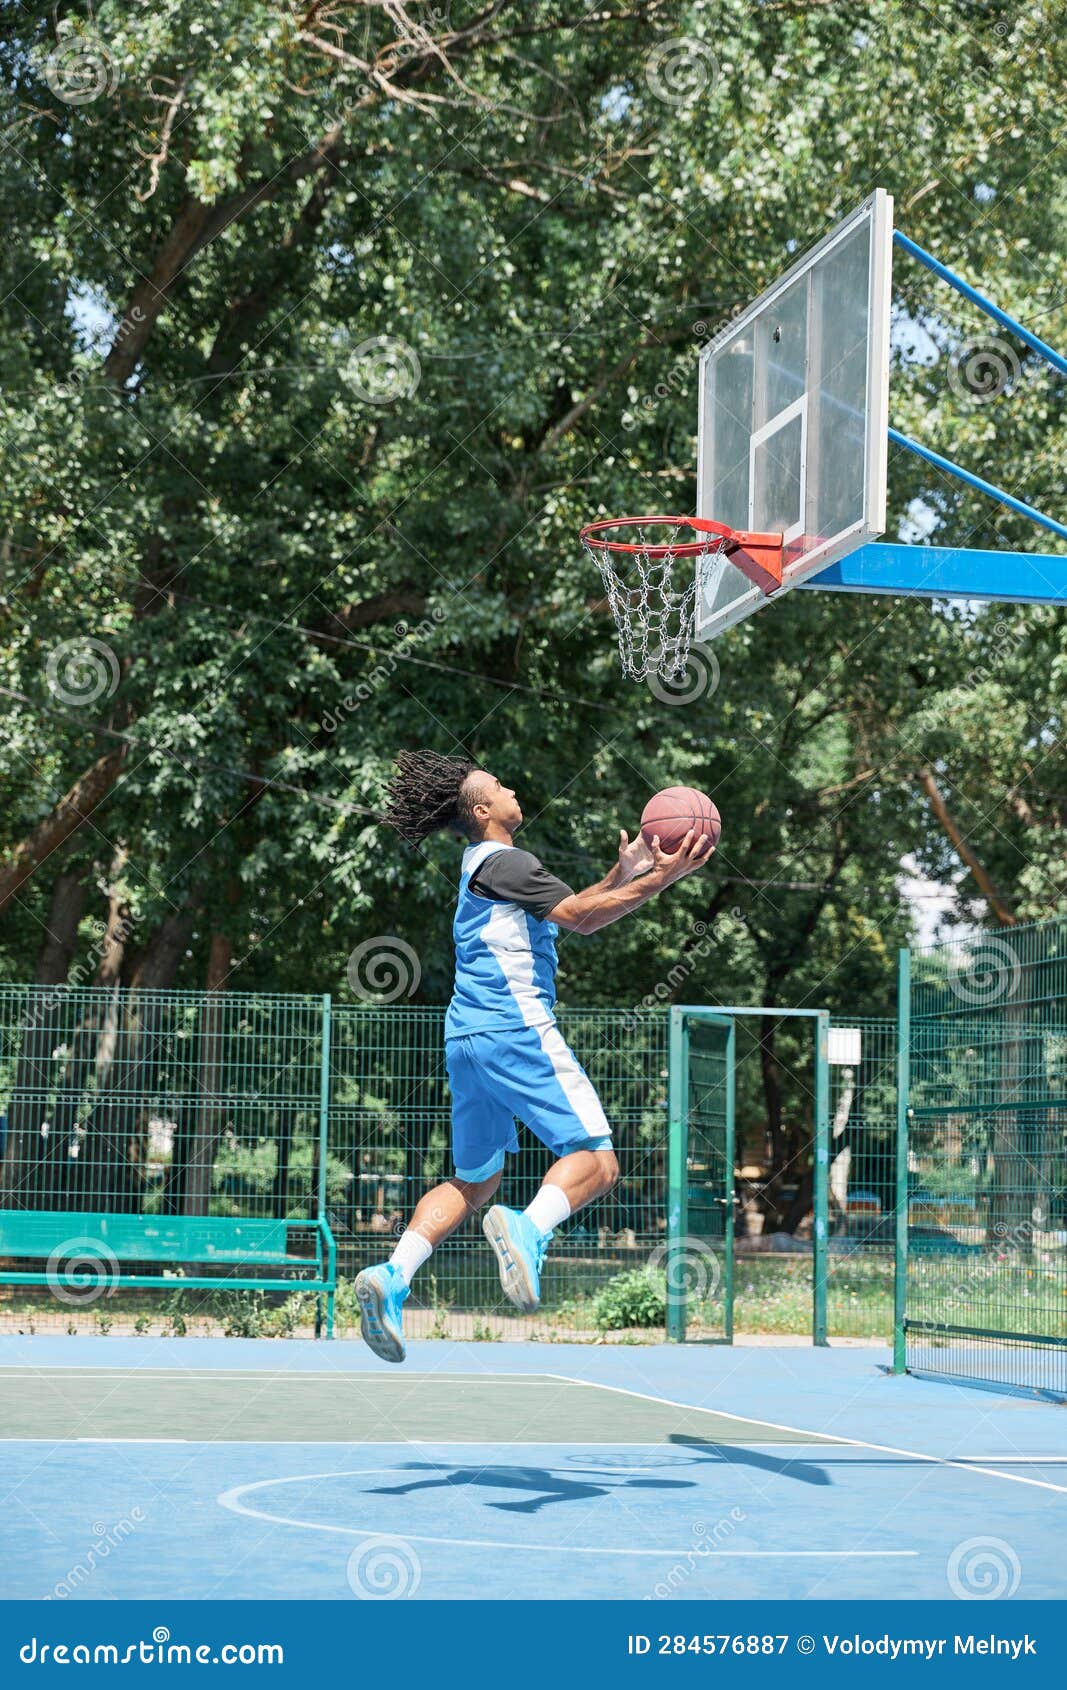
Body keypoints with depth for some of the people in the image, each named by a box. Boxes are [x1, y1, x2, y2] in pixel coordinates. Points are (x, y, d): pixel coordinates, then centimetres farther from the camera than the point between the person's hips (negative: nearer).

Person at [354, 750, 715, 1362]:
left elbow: (566, 910, 28)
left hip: (467, 1038, 9)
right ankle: (529, 1228, -36)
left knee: (473, 1183, 14)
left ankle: (393, 1275, -3)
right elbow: (581, 918, -12)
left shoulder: (485, 866, 24)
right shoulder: (502, 862, -6)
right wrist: (661, 879, -12)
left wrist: (624, 872, 19)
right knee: (596, 1160, -10)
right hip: (517, 1029, -9)